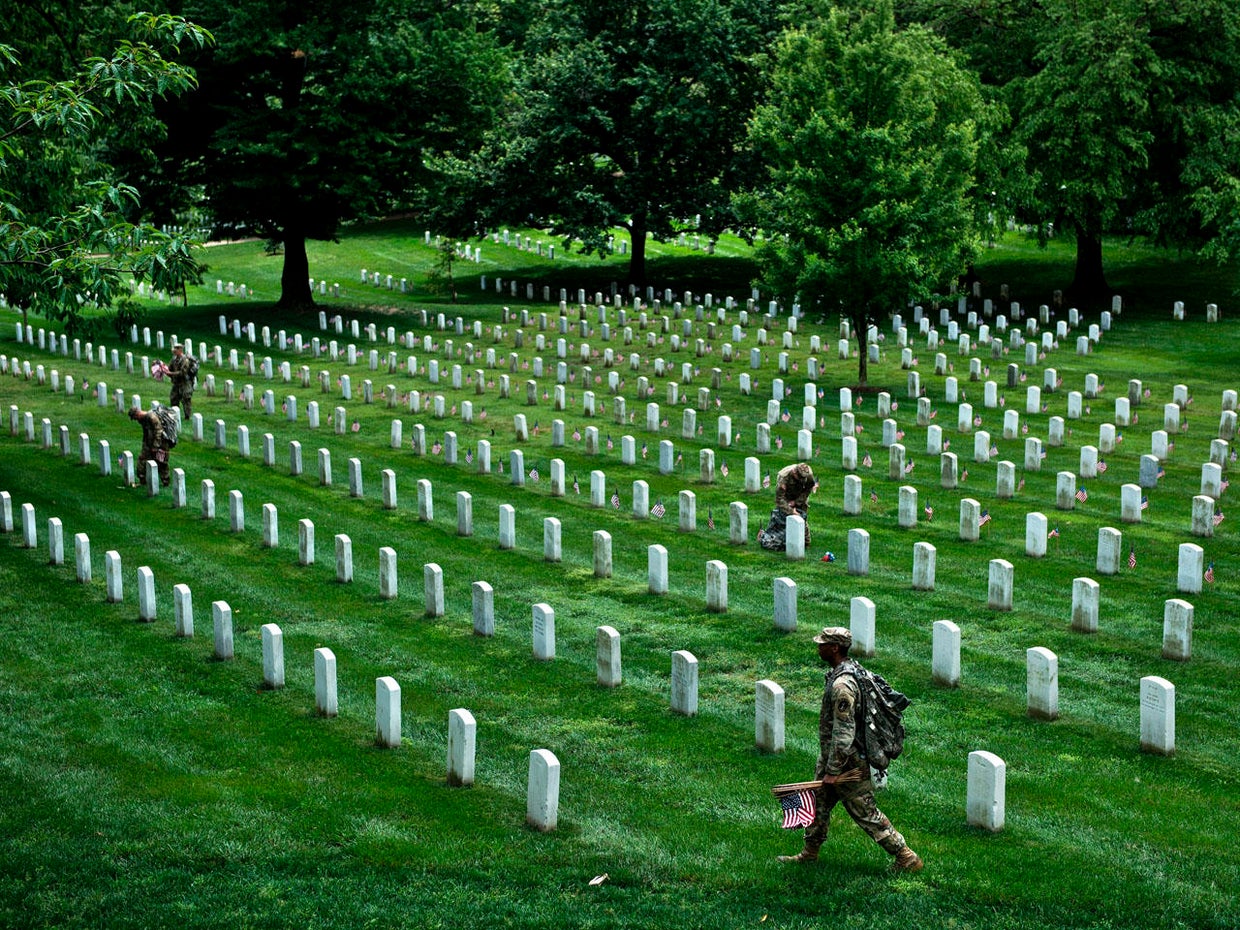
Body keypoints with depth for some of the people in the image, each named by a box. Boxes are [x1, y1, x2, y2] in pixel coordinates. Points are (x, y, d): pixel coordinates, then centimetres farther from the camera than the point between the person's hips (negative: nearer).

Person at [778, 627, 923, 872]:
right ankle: (810, 852, 36)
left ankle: (907, 858, 7)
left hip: (847, 761, -10)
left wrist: (833, 771, -22)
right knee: (818, 803, 21)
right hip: (831, 754, 10)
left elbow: (844, 733, -28)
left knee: (866, 813, -1)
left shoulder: (842, 685, -28)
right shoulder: (851, 668, 4)